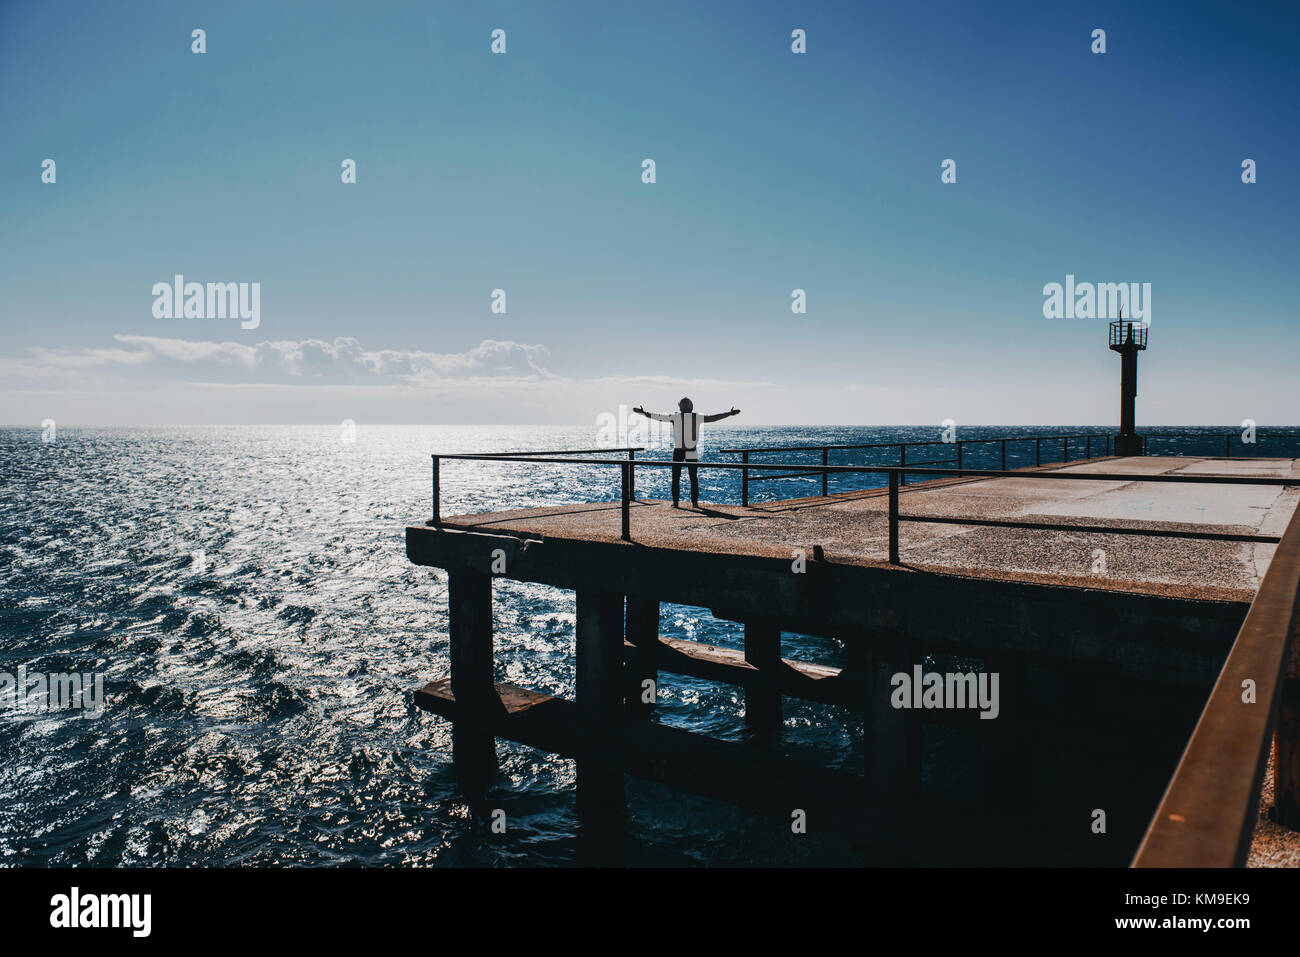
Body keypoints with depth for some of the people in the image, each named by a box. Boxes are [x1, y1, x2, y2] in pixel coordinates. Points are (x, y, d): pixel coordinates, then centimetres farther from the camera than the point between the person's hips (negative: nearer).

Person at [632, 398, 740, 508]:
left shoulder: (674, 416, -3)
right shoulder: (697, 417, -2)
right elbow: (713, 418, 2)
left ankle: (676, 502, 0)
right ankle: (695, 502, 4)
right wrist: (730, 413, 9)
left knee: (676, 478, 5)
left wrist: (643, 412, 12)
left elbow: (657, 417, 1)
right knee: (694, 478, 8)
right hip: (692, 452, 1)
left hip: (678, 451, -1)